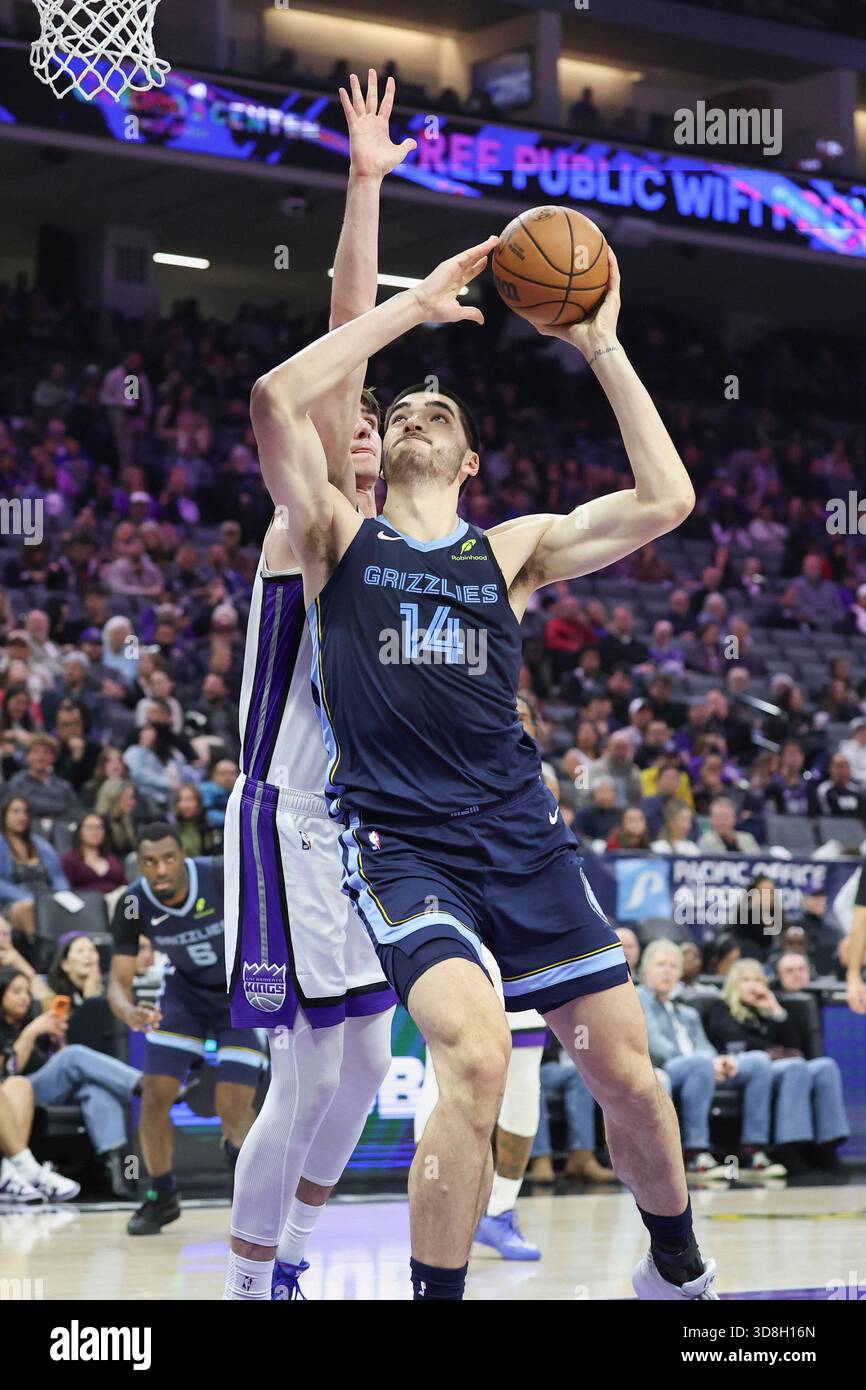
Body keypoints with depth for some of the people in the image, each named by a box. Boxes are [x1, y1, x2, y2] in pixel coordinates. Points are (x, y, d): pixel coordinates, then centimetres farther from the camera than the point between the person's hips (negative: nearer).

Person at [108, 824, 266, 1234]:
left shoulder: (222, 878, -29)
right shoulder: (134, 905, -21)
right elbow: (119, 980, -21)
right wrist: (129, 1012, -43)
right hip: (185, 994, 3)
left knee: (232, 1108, -12)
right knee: (154, 1096, -9)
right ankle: (161, 1197, 12)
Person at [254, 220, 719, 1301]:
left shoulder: (513, 549, 14)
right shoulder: (340, 539, 9)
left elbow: (665, 500, 2)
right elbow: (276, 401, -8)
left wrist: (602, 348, 4)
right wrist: (416, 306, -4)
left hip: (522, 836, 3)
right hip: (398, 840, -3)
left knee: (626, 1073, 4)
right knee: (475, 1057, -27)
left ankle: (678, 1270, 30)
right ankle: (434, 1294, -14)